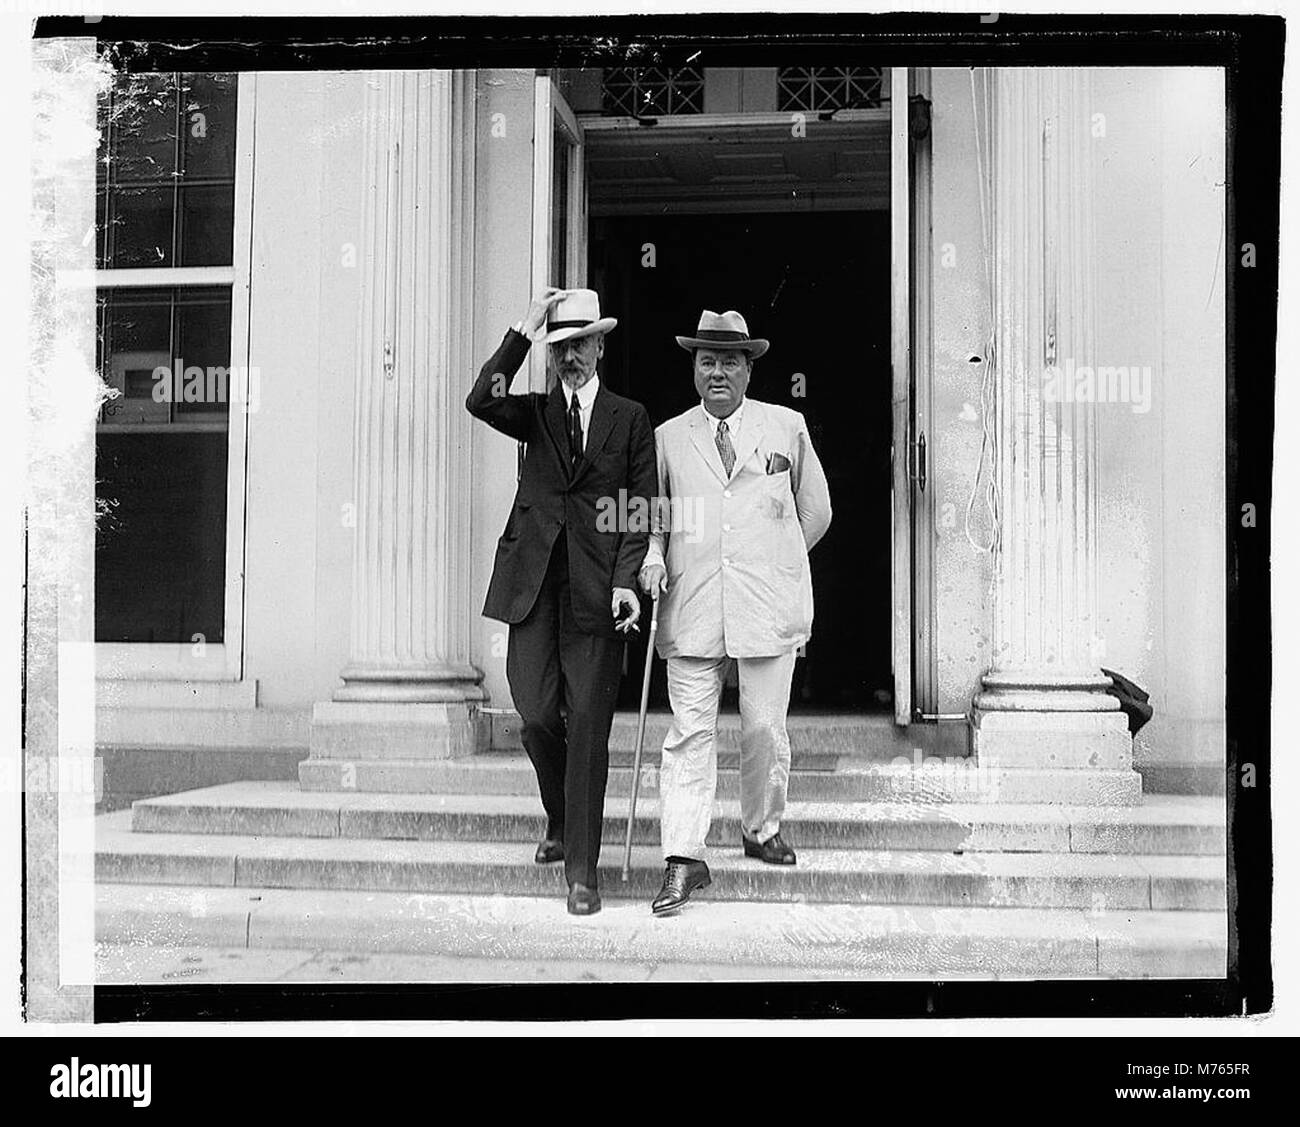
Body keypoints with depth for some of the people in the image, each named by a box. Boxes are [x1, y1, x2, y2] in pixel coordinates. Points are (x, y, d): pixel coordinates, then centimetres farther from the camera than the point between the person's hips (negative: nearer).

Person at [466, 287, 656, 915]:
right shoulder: (535, 414, 14)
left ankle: (582, 870, 4)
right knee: (538, 714, 0)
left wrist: (626, 580, -8)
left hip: (596, 587, -2)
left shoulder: (629, 419, 10)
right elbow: (480, 402, -8)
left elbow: (642, 505, 4)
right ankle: (560, 822, 30)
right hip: (534, 580, 2)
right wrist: (522, 334, -11)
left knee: (588, 729, -3)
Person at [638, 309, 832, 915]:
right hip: (692, 608, 0)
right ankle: (683, 859, 1)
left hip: (768, 606, 0)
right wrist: (651, 557, -3)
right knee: (689, 731, -3)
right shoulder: (668, 437, 9)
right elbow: (652, 515, 16)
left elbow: (815, 512, 18)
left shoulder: (787, 427, 8)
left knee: (765, 729, 6)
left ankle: (761, 830, 28)